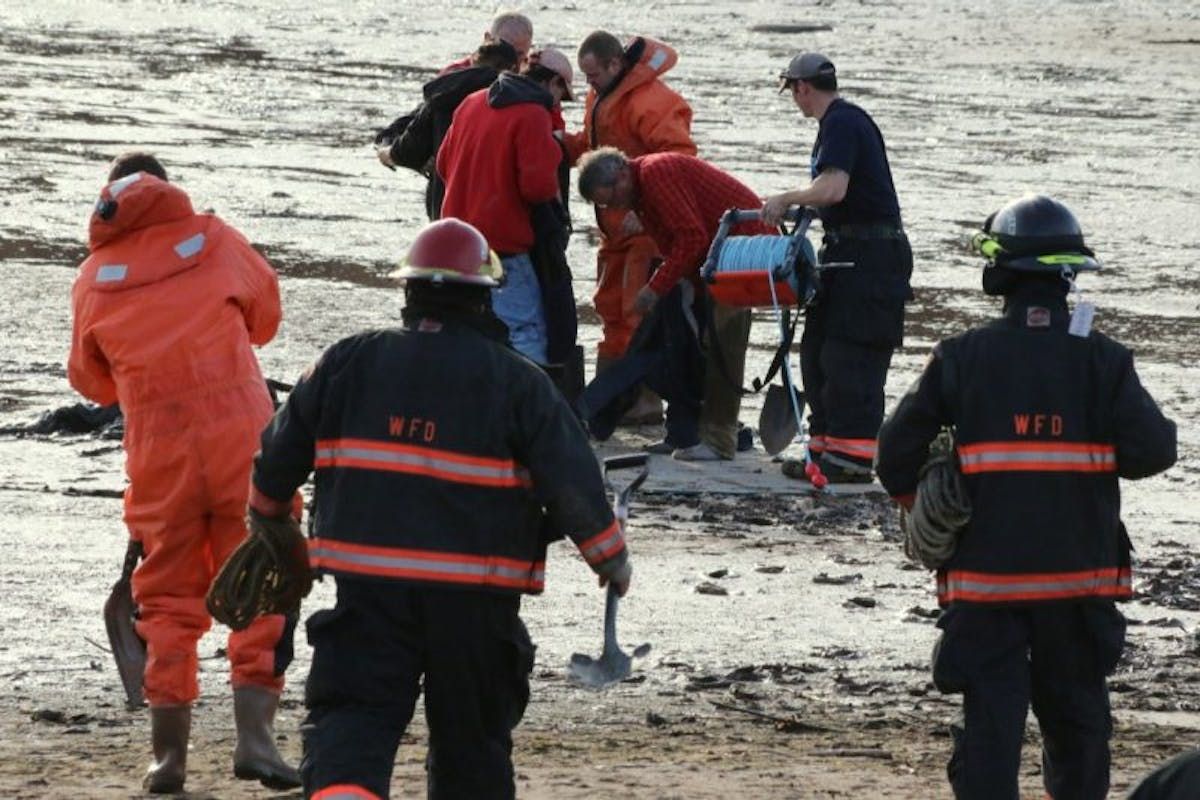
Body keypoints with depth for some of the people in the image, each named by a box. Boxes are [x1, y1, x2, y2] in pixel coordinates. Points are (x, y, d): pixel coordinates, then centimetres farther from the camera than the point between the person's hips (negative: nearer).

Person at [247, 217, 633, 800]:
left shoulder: (349, 363, 4)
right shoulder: (518, 382, -1)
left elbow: (281, 451, 13)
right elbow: (572, 479, -4)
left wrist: (268, 512, 33)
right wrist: (610, 555, 12)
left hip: (367, 582, 0)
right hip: (476, 598, 0)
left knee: (351, 714, -4)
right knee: (473, 733, 15)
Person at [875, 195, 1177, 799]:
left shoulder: (962, 358, -4)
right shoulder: (1102, 361, -5)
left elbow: (897, 450, -2)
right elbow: (1152, 450, -11)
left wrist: (922, 511, 17)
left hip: (986, 570, -1)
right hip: (1080, 569, 1)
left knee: (990, 712, 0)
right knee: (1077, 713, 16)